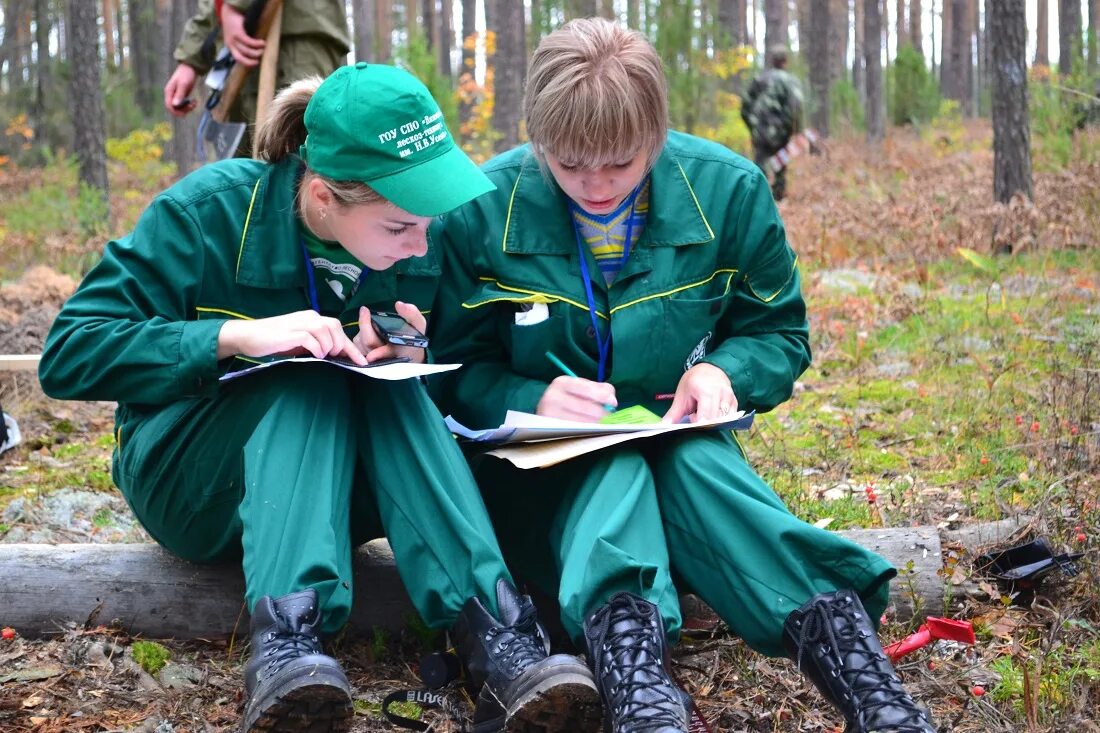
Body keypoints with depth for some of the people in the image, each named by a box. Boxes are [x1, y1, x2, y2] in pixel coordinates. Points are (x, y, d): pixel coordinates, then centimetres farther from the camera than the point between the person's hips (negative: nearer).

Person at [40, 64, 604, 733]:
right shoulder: (212, 212, -18)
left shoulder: (421, 247, -8)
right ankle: (286, 634, -49)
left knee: (390, 383, -27)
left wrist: (413, 358, -20)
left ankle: (491, 624, -44)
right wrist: (235, 336, -32)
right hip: (190, 486, -3)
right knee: (311, 372, -31)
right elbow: (68, 356, -20)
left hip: (336, 487, 3)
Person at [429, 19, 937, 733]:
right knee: (612, 471, -34)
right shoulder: (481, 212, -10)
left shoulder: (728, 190, -6)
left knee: (699, 462, -34)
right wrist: (533, 400, -25)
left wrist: (725, 371, -17)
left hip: (679, 446, 1)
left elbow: (782, 333, 6)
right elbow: (456, 373, -3)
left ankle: (858, 662, -53)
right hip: (538, 466, 0)